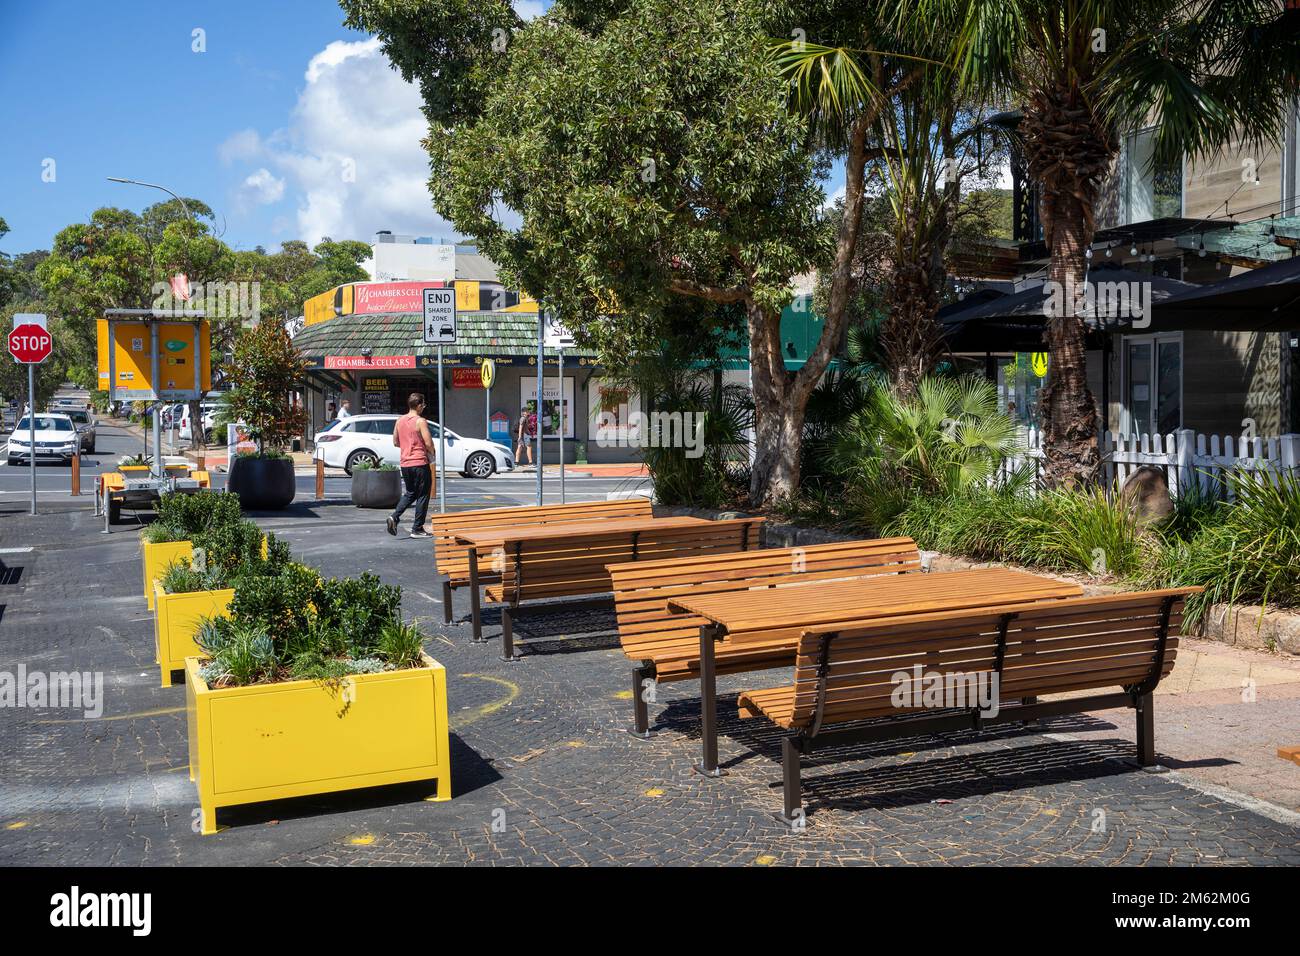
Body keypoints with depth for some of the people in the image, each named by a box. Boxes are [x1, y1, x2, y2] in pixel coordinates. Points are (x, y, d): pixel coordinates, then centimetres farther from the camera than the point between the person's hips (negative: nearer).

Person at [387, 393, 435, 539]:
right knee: (422, 496, 4)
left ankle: (394, 517, -1)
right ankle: (417, 529, 5)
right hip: (420, 463, -7)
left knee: (410, 494, 20)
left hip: (405, 464, 7)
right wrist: (431, 454, 2)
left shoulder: (400, 421, 8)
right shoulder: (420, 421, -12)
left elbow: (395, 442, 15)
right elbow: (429, 443, -17)